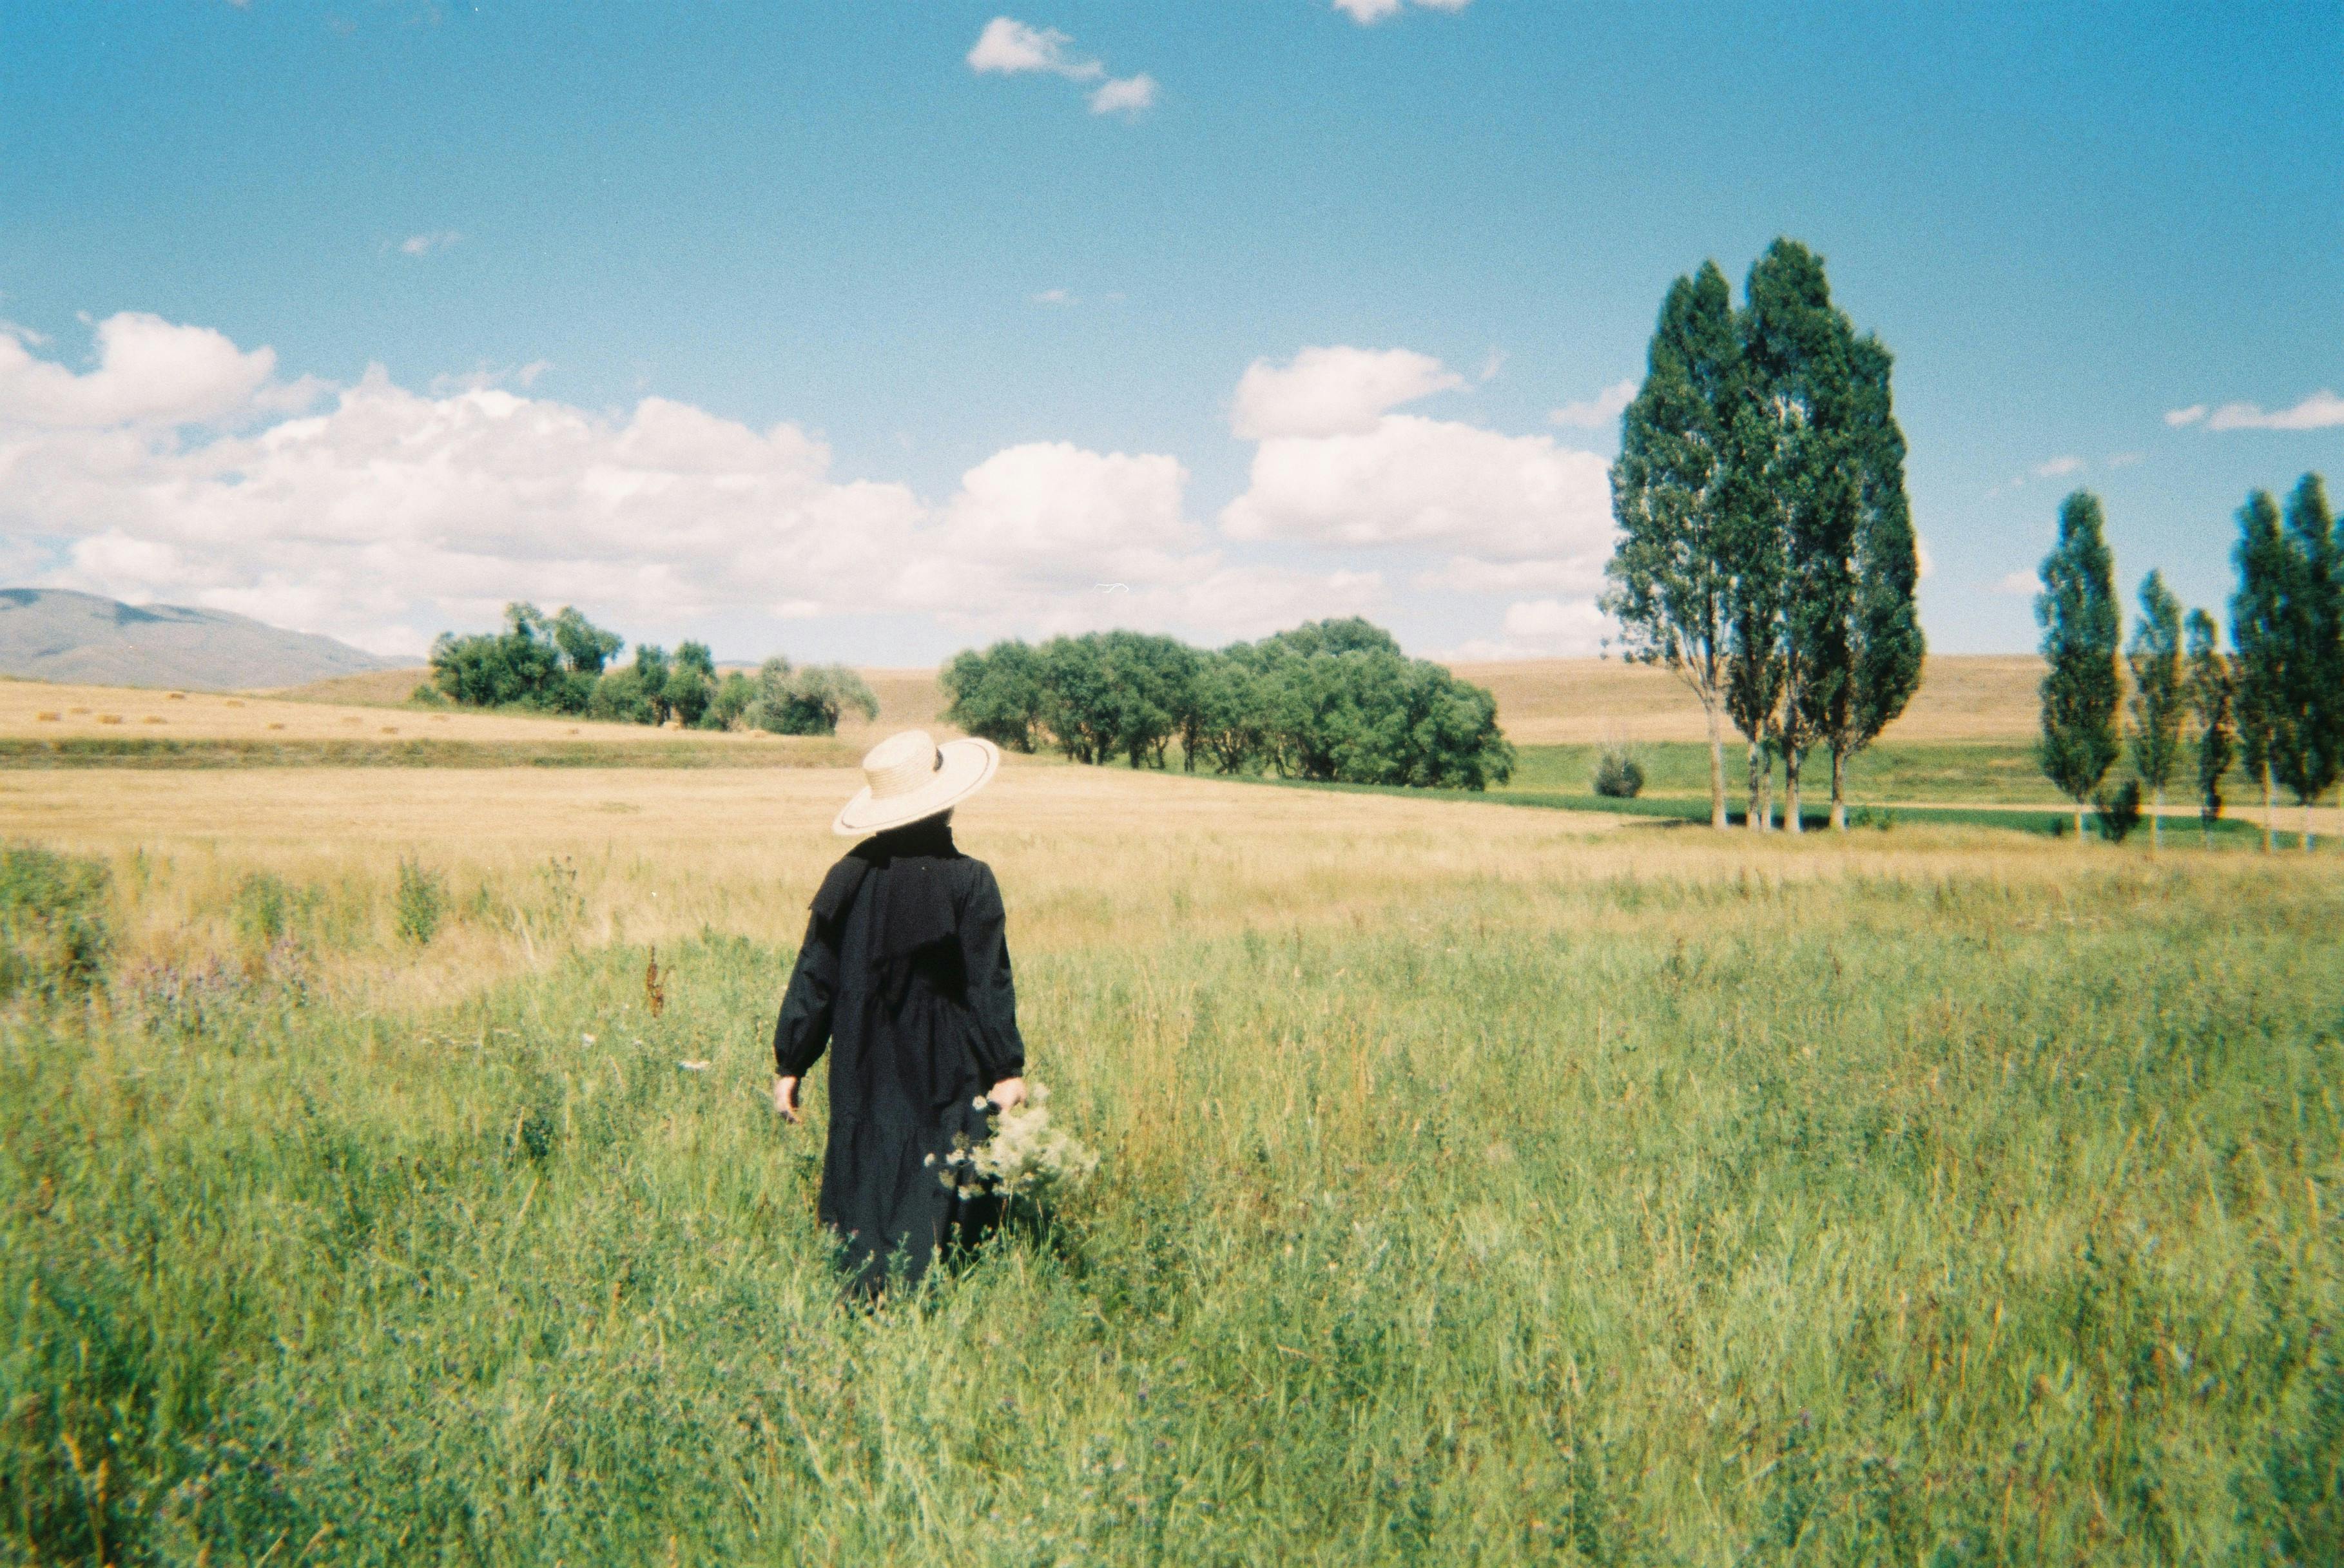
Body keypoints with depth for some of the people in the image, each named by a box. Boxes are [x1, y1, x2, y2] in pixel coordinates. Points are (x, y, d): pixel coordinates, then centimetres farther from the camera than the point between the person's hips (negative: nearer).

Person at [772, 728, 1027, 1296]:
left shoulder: (849, 876, -4)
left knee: (862, 1195, 15)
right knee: (938, 1202, 5)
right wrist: (1008, 1068, -2)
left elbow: (813, 978, 1)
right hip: (946, 1075, -3)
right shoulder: (969, 881, -13)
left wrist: (790, 1064, 10)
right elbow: (989, 987, -10)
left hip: (863, 1078, 4)